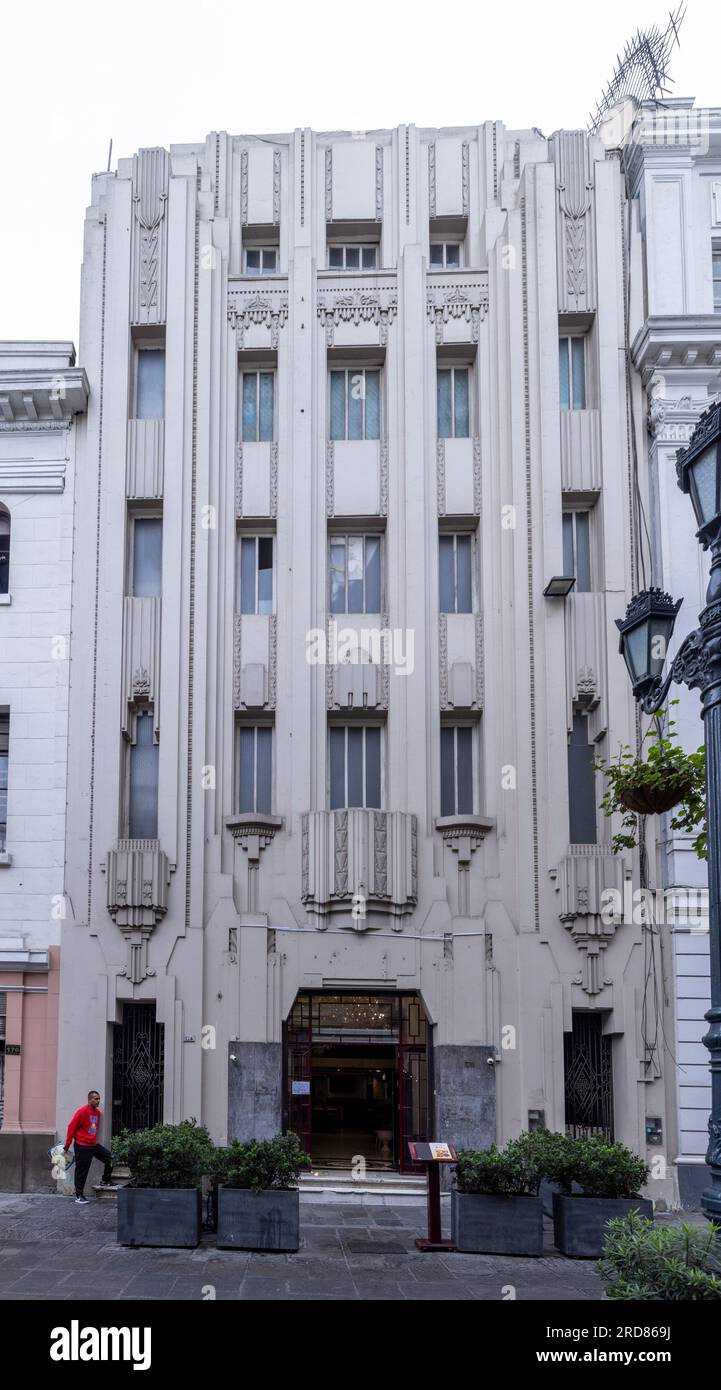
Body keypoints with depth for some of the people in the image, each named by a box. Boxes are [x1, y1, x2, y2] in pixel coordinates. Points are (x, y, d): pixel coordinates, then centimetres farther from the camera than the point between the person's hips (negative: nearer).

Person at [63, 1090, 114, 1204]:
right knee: (82, 1171, -2)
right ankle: (79, 1195, 7)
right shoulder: (83, 1111, -14)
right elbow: (72, 1127, -12)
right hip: (82, 1146, -7)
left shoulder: (98, 1112, 8)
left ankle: (106, 1181, 17)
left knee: (109, 1157, 2)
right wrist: (67, 1145, -10)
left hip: (93, 1144, 7)